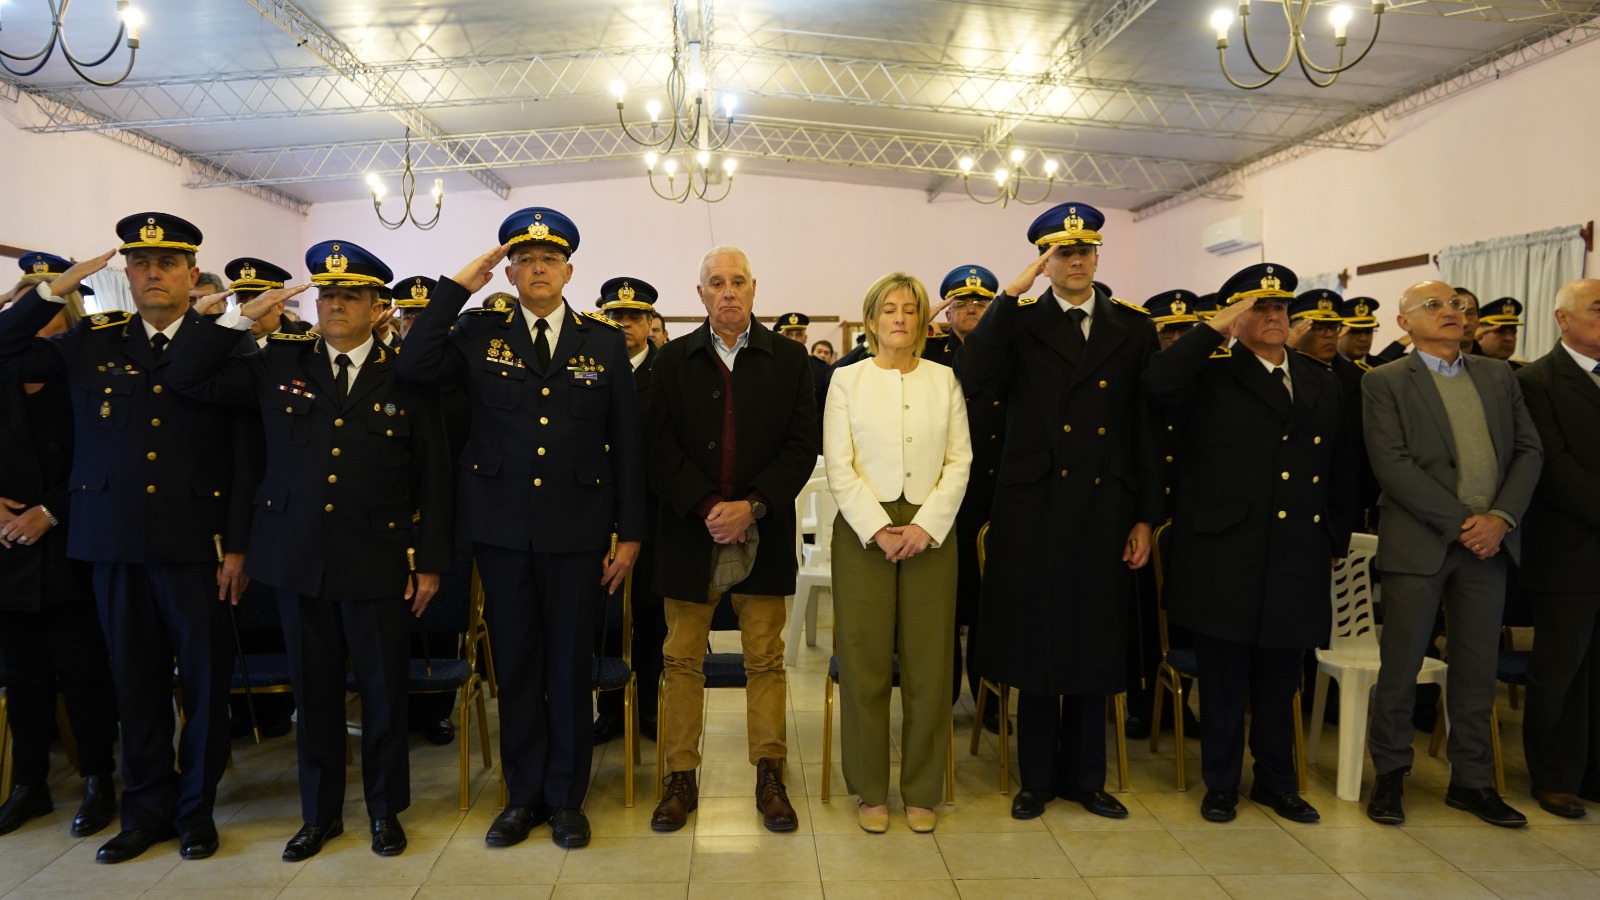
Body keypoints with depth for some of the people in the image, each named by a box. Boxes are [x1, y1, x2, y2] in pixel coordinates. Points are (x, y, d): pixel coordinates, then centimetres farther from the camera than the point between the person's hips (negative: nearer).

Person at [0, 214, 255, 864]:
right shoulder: (92, 343, 9)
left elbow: (247, 456, -4)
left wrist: (237, 546, -8)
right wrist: (55, 287, -1)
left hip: (197, 546, -3)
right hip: (115, 543, 3)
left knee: (204, 681, 6)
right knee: (136, 683, 13)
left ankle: (196, 808, 24)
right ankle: (147, 809, 28)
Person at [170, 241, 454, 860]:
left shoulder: (407, 377, -1)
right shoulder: (280, 366, 7)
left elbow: (433, 477, -1)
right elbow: (188, 380, 5)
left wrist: (430, 561, -4)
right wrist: (243, 315, -3)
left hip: (379, 563, -2)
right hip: (298, 557, 3)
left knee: (384, 690, 7)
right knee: (314, 690, 13)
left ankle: (386, 809, 26)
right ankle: (320, 812, 30)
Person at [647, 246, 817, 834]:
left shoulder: (789, 358, 5)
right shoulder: (674, 360, 5)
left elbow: (802, 444, -2)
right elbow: (663, 448, -2)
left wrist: (752, 506, -13)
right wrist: (707, 507, -14)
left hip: (763, 532, 0)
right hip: (689, 532, 1)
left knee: (765, 659, 7)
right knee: (682, 659, 7)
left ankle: (769, 776, 19)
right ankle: (681, 778, 19)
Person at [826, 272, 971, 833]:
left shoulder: (944, 380, 9)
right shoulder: (847, 381, 5)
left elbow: (959, 461, 3)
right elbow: (838, 467, -2)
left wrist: (926, 526, -9)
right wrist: (879, 530, -11)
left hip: (930, 531, 1)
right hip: (863, 530, -1)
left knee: (928, 665, 3)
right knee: (864, 663, 1)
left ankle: (922, 791, 17)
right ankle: (870, 791, 15)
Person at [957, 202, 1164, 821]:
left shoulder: (1134, 328, 8)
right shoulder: (1018, 322, 2)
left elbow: (1148, 428, 6)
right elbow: (970, 377, -18)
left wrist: (1146, 516, 3)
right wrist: (1011, 292, -17)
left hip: (1106, 509, 2)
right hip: (1034, 508, -2)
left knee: (1095, 647, 11)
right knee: (1036, 644, 7)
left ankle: (1085, 776, 28)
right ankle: (1037, 778, 23)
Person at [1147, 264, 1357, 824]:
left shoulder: (1323, 384, 13)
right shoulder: (1211, 378, -2)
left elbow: (1341, 472, 16)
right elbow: (1158, 383, -25)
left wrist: (1336, 543, 15)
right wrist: (1219, 327, -18)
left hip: (1297, 561, 4)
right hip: (1224, 556, -4)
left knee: (1280, 681, 16)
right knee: (1223, 682, 7)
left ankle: (1277, 781, 31)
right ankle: (1221, 784, 22)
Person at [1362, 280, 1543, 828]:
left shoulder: (1498, 376, 14)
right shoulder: (1384, 383, -1)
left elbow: (1528, 450, 8)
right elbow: (1392, 464, -11)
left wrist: (1501, 517, -7)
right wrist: (1459, 522, -14)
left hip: (1489, 540, 4)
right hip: (1418, 542, -4)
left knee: (1477, 669, 11)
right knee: (1401, 665, 3)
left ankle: (1471, 780, 24)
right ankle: (1389, 776, 17)